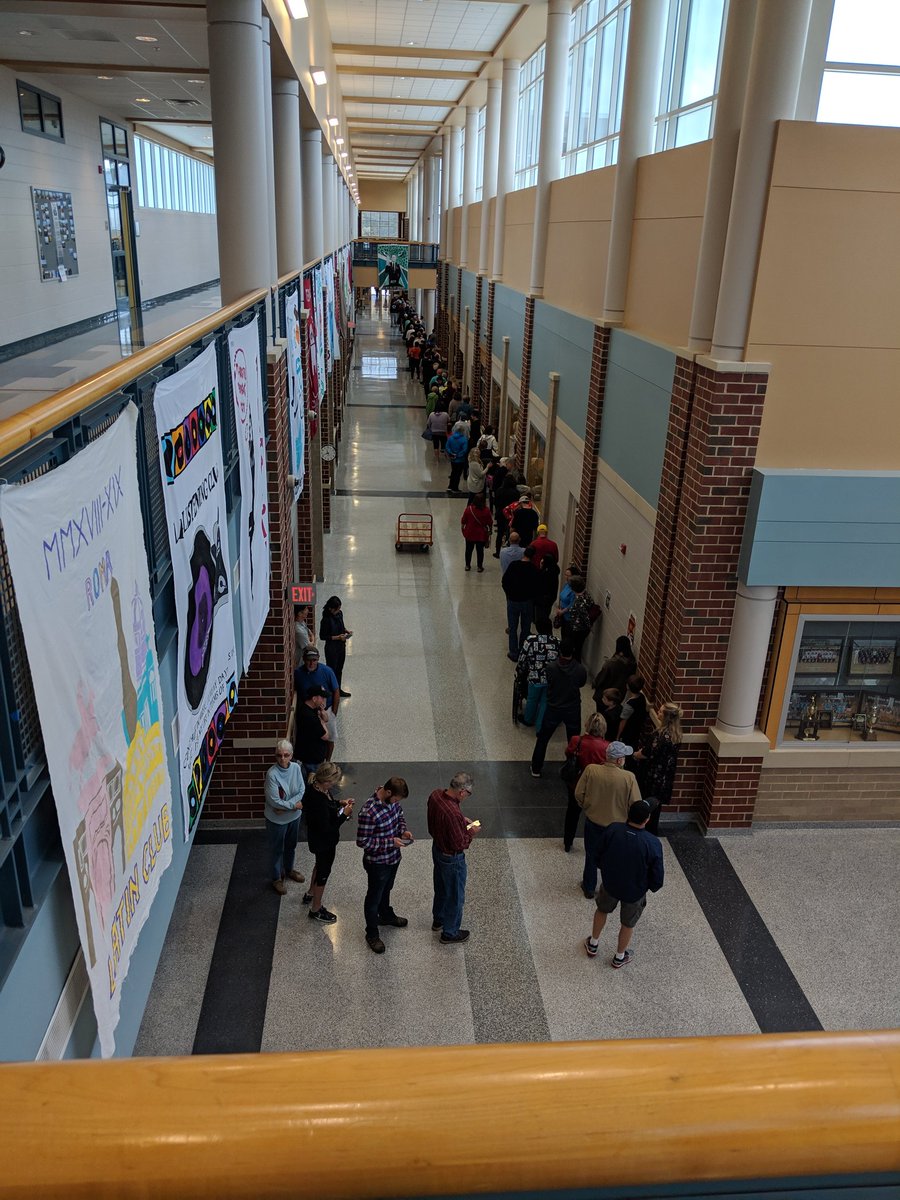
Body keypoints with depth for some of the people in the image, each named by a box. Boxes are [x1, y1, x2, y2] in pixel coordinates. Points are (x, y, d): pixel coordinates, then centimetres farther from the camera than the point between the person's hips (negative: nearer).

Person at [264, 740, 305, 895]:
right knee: (276, 849, 16)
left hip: (294, 816, 5)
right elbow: (274, 801, -26)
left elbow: (301, 791, -8)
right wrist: (294, 805, -17)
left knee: (291, 846, 26)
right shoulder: (272, 774, -28)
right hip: (277, 819, -5)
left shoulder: (296, 768, -12)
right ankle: (277, 878, 37)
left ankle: (289, 870, 50)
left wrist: (285, 806, -20)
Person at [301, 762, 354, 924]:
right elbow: (326, 828, -30)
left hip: (318, 838, 9)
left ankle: (311, 895, 54)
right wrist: (344, 814, -24)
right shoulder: (319, 801, -39)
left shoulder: (315, 786, -11)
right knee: (324, 872, 13)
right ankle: (316, 910, 34)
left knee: (321, 865, 31)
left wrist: (340, 802, -2)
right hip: (324, 841, -9)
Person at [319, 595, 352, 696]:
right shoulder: (326, 620, -24)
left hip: (341, 646, 7)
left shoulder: (339, 614, -2)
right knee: (332, 670, 6)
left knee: (339, 669, 21)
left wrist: (346, 630, -5)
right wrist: (337, 637, -24)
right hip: (331, 649, -7)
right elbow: (322, 636, -19)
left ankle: (338, 689, 37)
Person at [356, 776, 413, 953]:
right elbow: (362, 842, -28)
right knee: (374, 897, 15)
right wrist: (391, 842, -28)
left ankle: (386, 915, 56)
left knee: (386, 889, 31)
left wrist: (403, 830, -10)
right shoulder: (369, 812, -36)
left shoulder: (391, 799, -12)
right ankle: (372, 934, 35)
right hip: (377, 862, -7)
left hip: (393, 857, 7)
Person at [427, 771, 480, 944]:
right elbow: (459, 845, -29)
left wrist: (462, 821, 3)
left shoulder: (436, 794, -14)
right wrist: (471, 832, -12)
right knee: (455, 895, 16)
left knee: (441, 887, 30)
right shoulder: (453, 813, -39)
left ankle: (438, 920, 52)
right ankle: (450, 933, 35)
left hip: (437, 847, 8)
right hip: (451, 858, -8)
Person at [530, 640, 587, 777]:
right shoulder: (580, 670, -19)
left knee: (543, 739, 18)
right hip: (573, 710, 0)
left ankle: (536, 769, 27)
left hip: (553, 709, 0)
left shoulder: (551, 667, -20)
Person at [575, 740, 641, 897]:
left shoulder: (590, 770, -20)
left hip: (592, 822, 2)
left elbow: (579, 794, -10)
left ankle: (589, 888, 41)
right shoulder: (629, 778, -25)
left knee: (591, 856, 24)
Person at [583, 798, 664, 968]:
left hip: (609, 883, 2)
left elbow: (598, 857, -7)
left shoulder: (611, 830, -24)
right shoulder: (653, 844, -31)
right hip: (635, 891, -2)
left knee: (602, 910, 32)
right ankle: (619, 957, 48)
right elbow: (657, 878, -19)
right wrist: (652, 887, 4)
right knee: (628, 924, 26)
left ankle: (593, 945, 51)